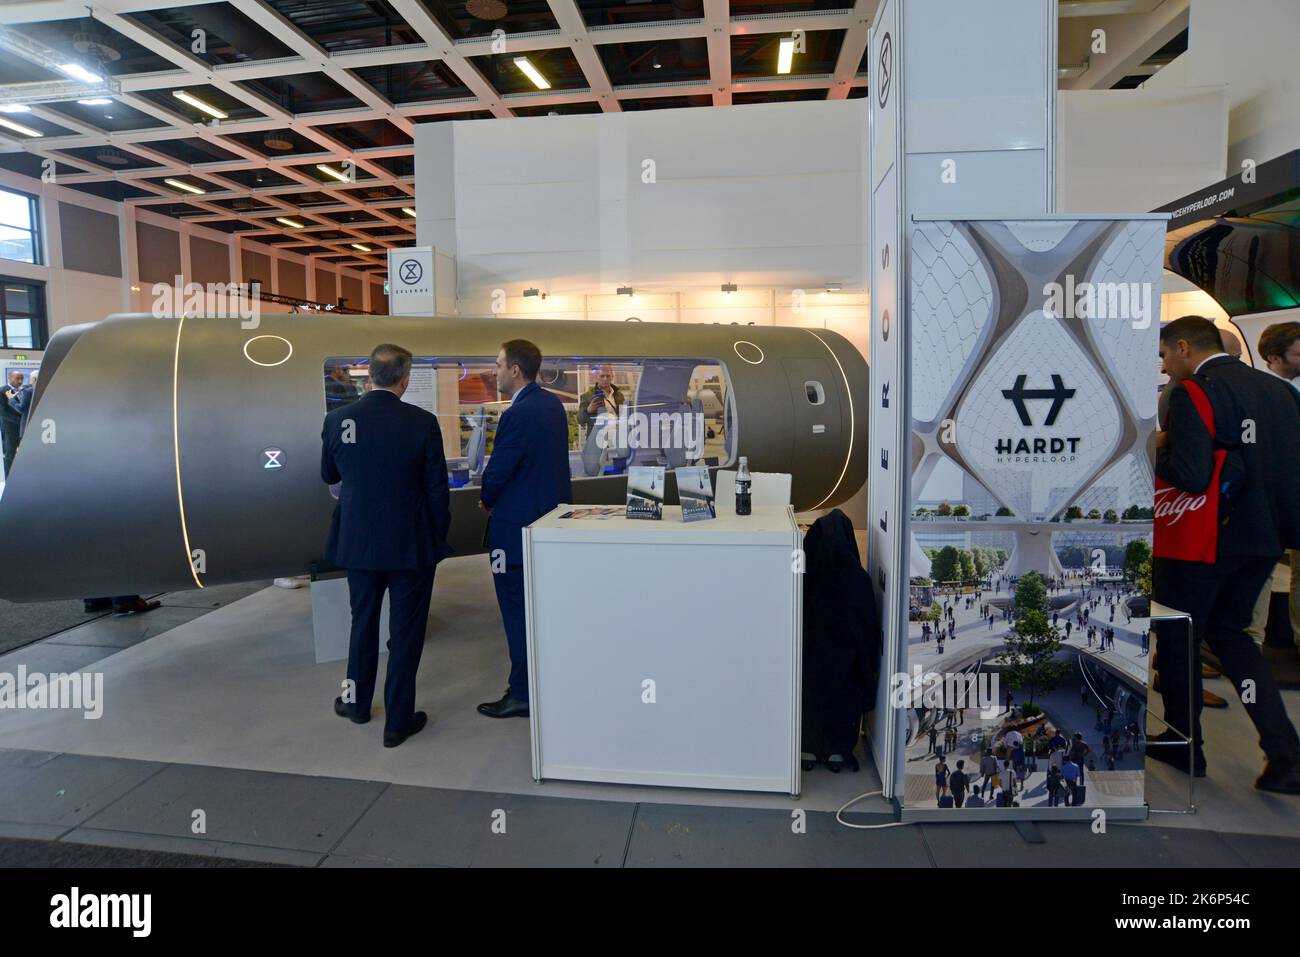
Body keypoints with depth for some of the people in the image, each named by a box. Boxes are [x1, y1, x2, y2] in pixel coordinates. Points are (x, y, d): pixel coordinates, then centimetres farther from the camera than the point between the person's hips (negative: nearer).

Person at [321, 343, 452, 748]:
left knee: (363, 621, 23)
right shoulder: (422, 422, -15)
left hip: (358, 542, 3)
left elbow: (328, 476, 9)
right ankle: (398, 721, 17)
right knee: (406, 632, 8)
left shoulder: (337, 419, -7)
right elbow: (437, 488, -9)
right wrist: (439, 535, 4)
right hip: (411, 545, -3)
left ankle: (358, 701, 39)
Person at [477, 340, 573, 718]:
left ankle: (523, 694, 12)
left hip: (518, 527, -9)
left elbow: (496, 474, -19)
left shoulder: (518, 415, -23)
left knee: (518, 612, 2)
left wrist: (487, 501, 3)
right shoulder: (553, 404, 6)